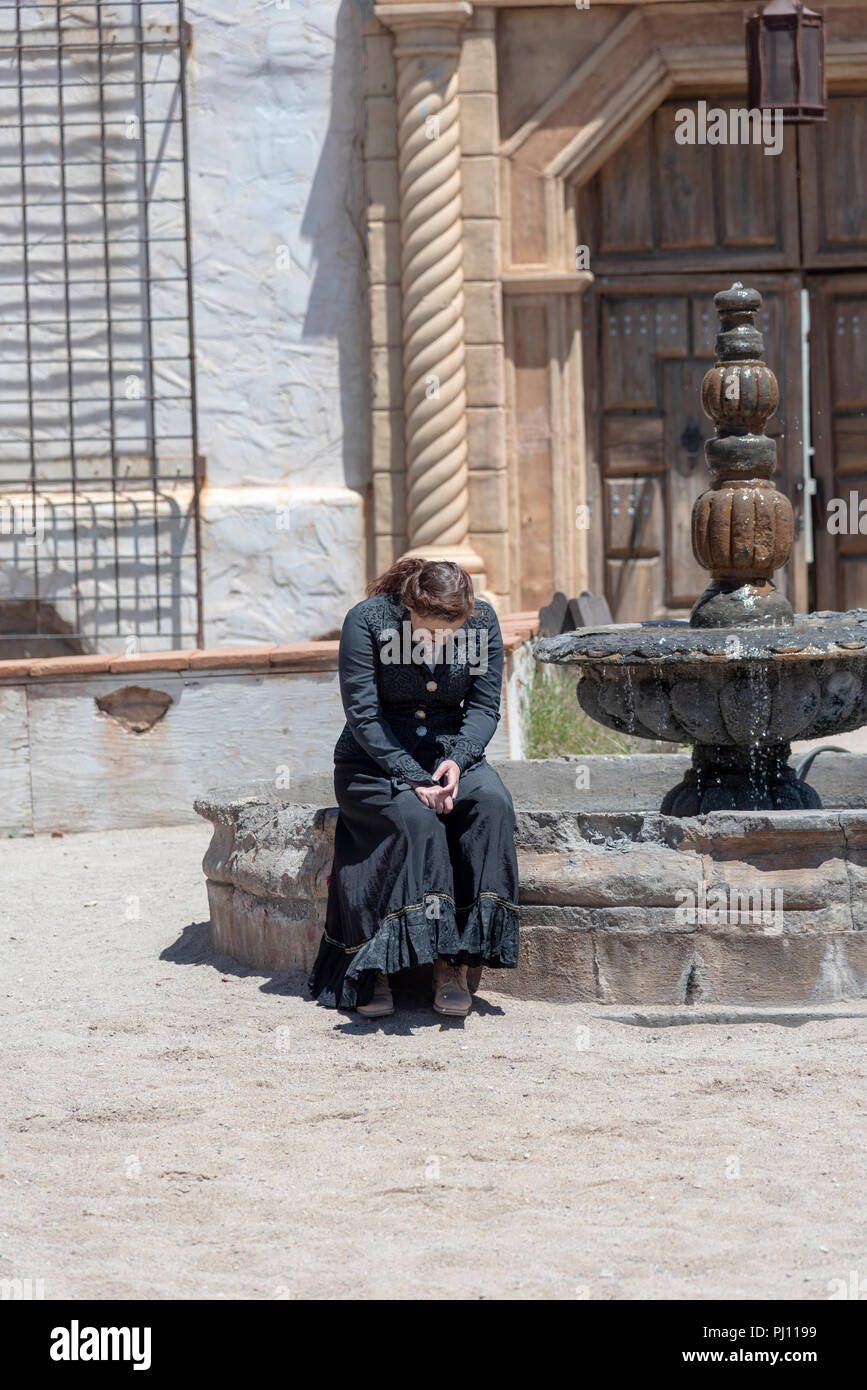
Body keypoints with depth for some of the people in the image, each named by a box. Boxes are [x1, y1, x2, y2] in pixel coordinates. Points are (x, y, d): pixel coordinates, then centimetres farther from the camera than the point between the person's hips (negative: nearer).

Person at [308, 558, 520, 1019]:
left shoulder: (482, 622, -5)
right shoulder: (368, 620, -15)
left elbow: (484, 705, 1)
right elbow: (363, 715, -16)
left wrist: (457, 760, -19)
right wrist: (412, 777, -26)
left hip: (450, 750, 3)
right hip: (373, 759, -3)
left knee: (492, 802, -30)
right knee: (416, 817, -35)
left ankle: (453, 961, -29)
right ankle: (373, 971, -34)